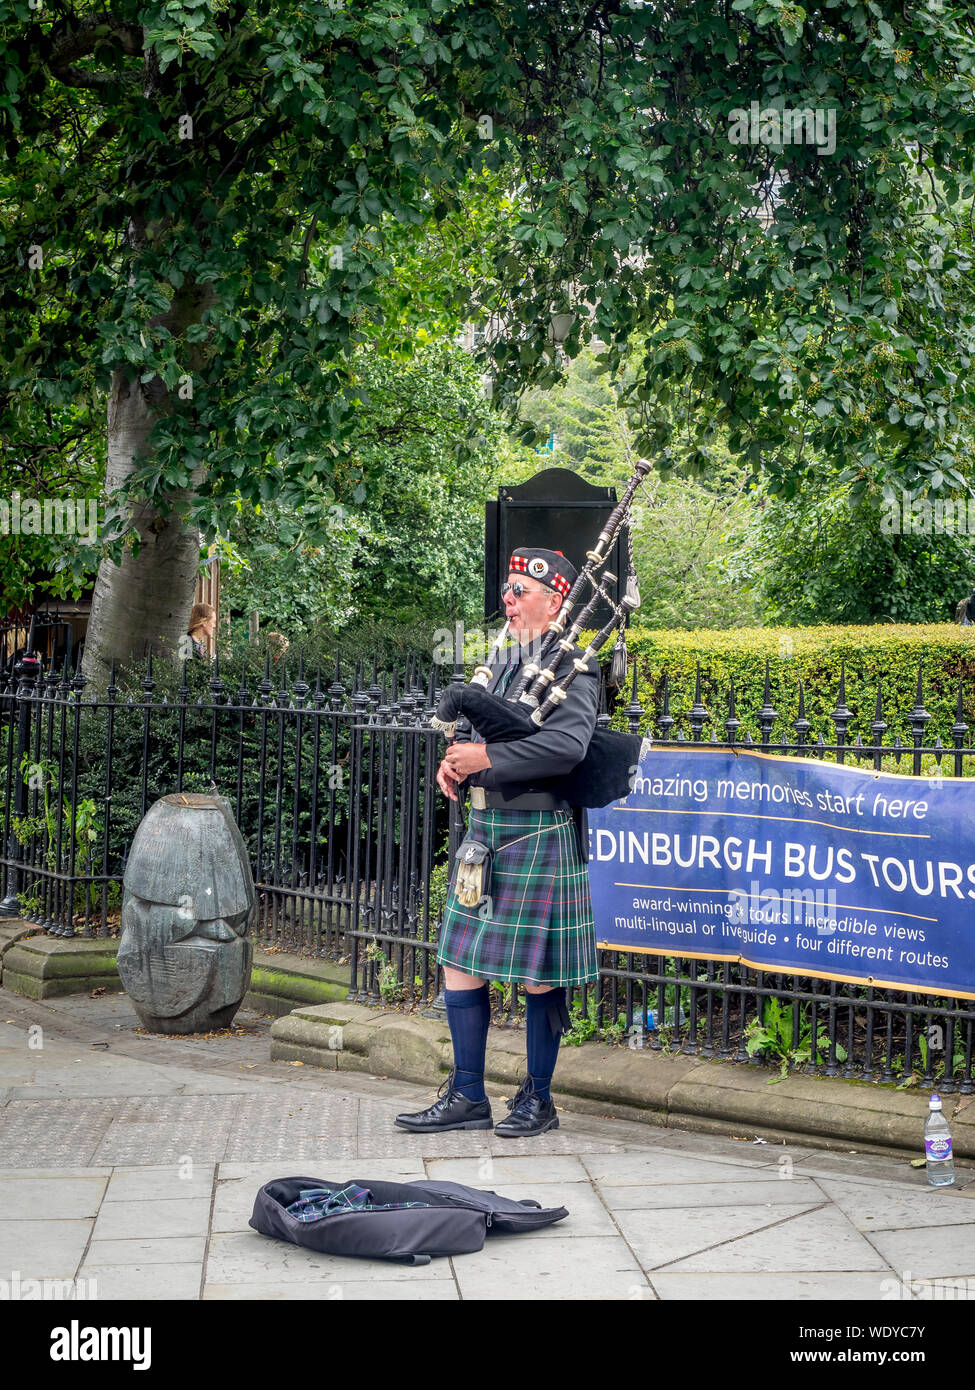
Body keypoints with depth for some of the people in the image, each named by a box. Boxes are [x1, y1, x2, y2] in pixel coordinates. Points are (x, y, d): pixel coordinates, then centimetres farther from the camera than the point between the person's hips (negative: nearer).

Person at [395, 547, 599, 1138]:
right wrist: (455, 762, -3)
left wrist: (487, 757, -22)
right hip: (486, 828, 8)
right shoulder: (504, 665, 14)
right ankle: (467, 1097, 17)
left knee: (538, 976, 2)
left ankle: (538, 1100, 16)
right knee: (461, 962, 8)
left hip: (540, 834, -8)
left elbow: (568, 744, -26)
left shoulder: (571, 671, -10)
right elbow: (471, 730, 20)